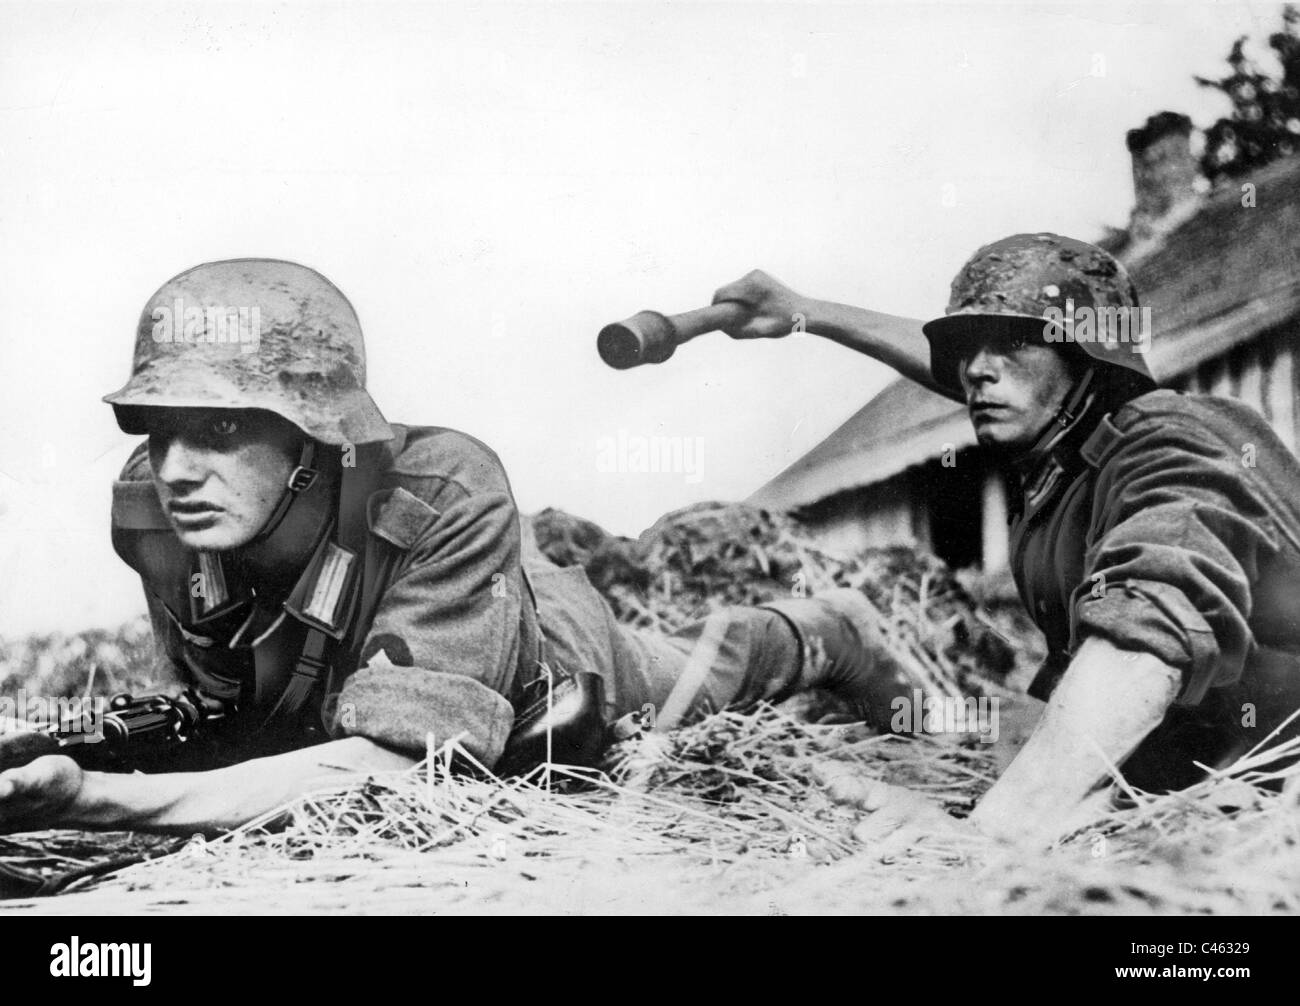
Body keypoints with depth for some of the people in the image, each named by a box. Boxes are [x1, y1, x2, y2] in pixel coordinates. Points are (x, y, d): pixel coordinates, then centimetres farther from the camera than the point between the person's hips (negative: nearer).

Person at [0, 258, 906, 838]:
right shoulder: (148, 510, -35)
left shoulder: (448, 496, -50)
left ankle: (838, 631, 64)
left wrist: (109, 801, -64)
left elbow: (396, 762, -56)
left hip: (558, 678, -4)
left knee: (697, 672, 28)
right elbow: (216, 724, -14)